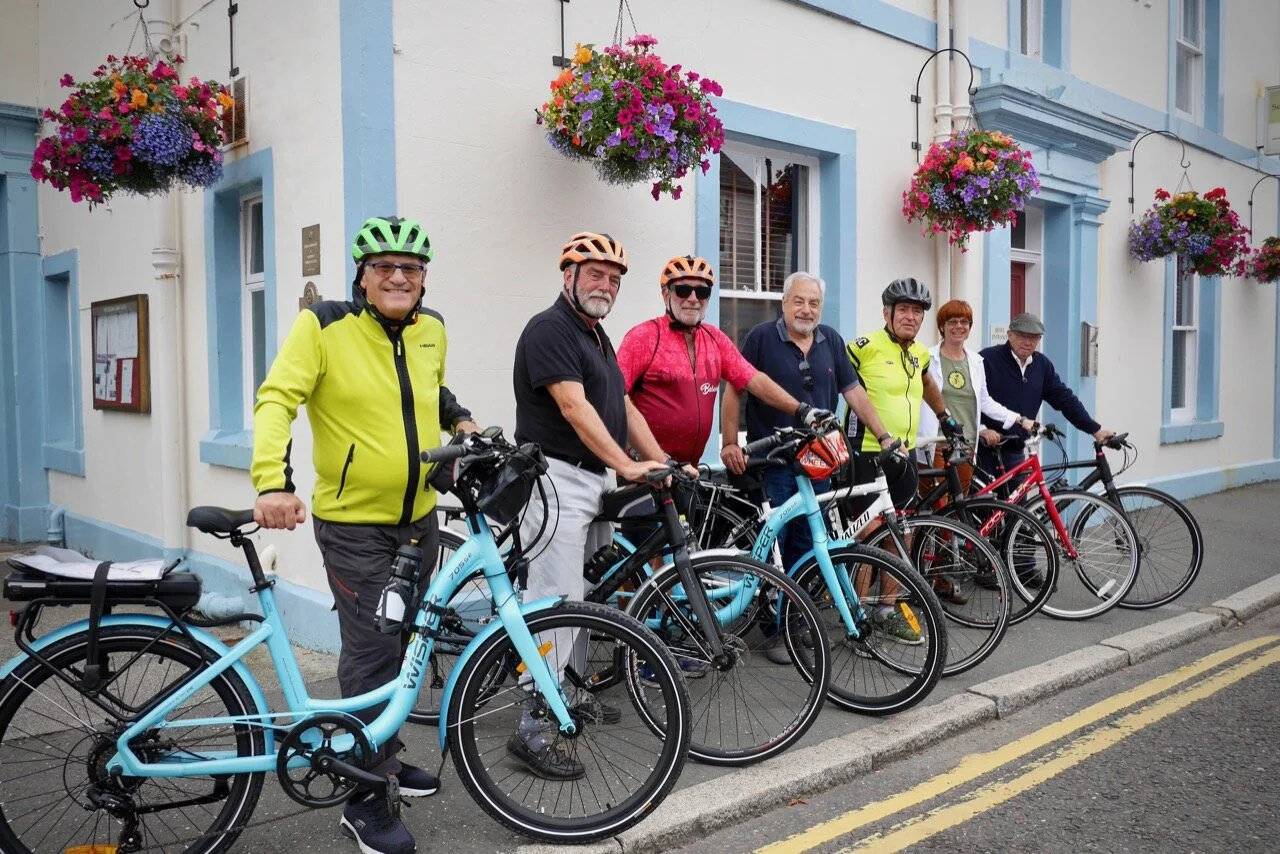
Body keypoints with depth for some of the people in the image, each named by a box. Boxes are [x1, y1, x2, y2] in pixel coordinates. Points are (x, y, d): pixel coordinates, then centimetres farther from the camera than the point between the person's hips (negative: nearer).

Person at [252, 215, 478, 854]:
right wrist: (273, 482, -31)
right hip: (354, 524, -6)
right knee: (372, 655, -3)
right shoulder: (324, 325, -11)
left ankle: (386, 755, 38)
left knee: (407, 645, 17)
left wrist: (459, 418, 5)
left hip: (419, 518, 6)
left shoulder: (431, 329, 5)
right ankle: (365, 802, 12)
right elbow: (276, 399, -18)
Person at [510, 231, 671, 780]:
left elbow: (624, 408, 17)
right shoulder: (550, 329, -11)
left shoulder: (598, 337, 19)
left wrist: (666, 465, 9)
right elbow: (574, 408, -21)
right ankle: (531, 730, -5)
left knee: (583, 596, 17)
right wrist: (628, 467, -27)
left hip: (596, 481, 10)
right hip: (557, 479, -10)